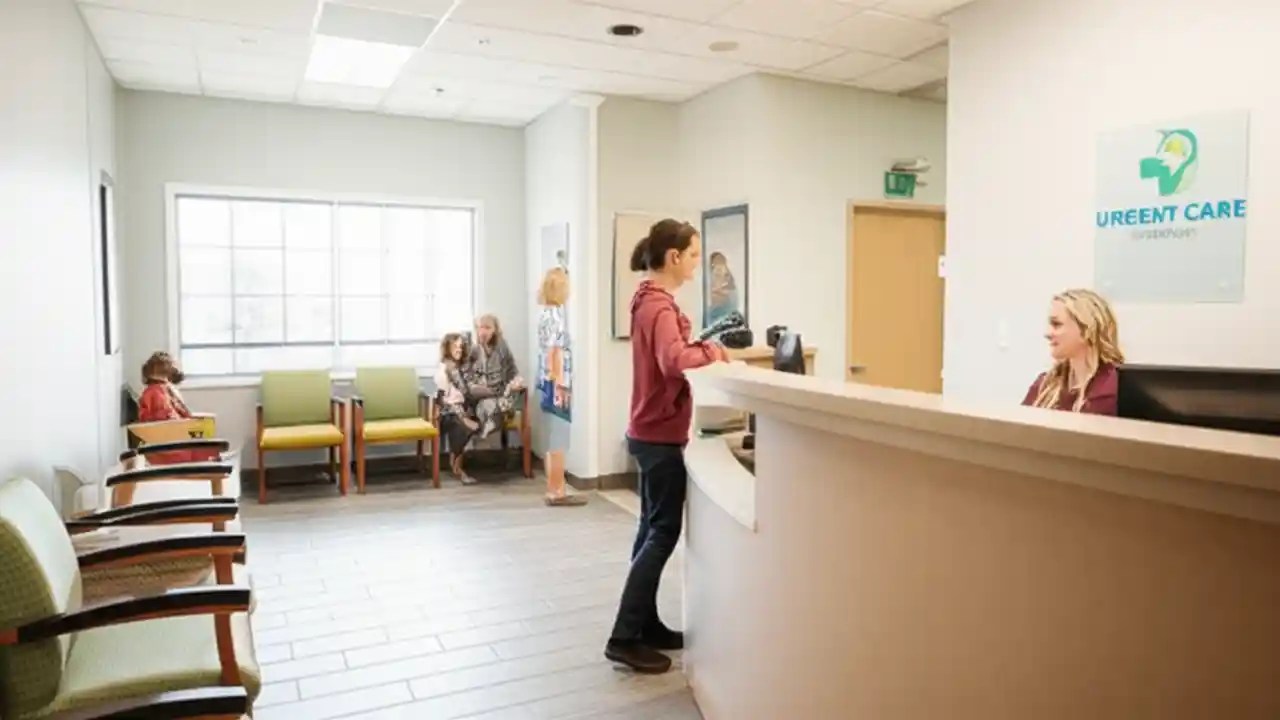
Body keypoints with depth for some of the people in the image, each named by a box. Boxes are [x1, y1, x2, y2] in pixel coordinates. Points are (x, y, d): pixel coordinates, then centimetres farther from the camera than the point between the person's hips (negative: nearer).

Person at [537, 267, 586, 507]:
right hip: (555, 383, -9)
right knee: (559, 441, -3)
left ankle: (554, 490, 19)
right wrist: (561, 385, -20)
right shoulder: (555, 315, -14)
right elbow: (556, 352, -19)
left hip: (548, 382, 9)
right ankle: (557, 492, 2)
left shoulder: (547, 313, 14)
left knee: (554, 440, 13)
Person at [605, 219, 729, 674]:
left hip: (651, 431, 10)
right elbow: (674, 360, -36)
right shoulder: (659, 305, -19)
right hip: (660, 435, -10)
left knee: (653, 531, 15)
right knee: (663, 533, -2)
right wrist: (713, 351, -21)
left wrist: (700, 349, 1)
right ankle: (624, 638, 4)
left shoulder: (650, 300, 13)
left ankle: (646, 626, 26)